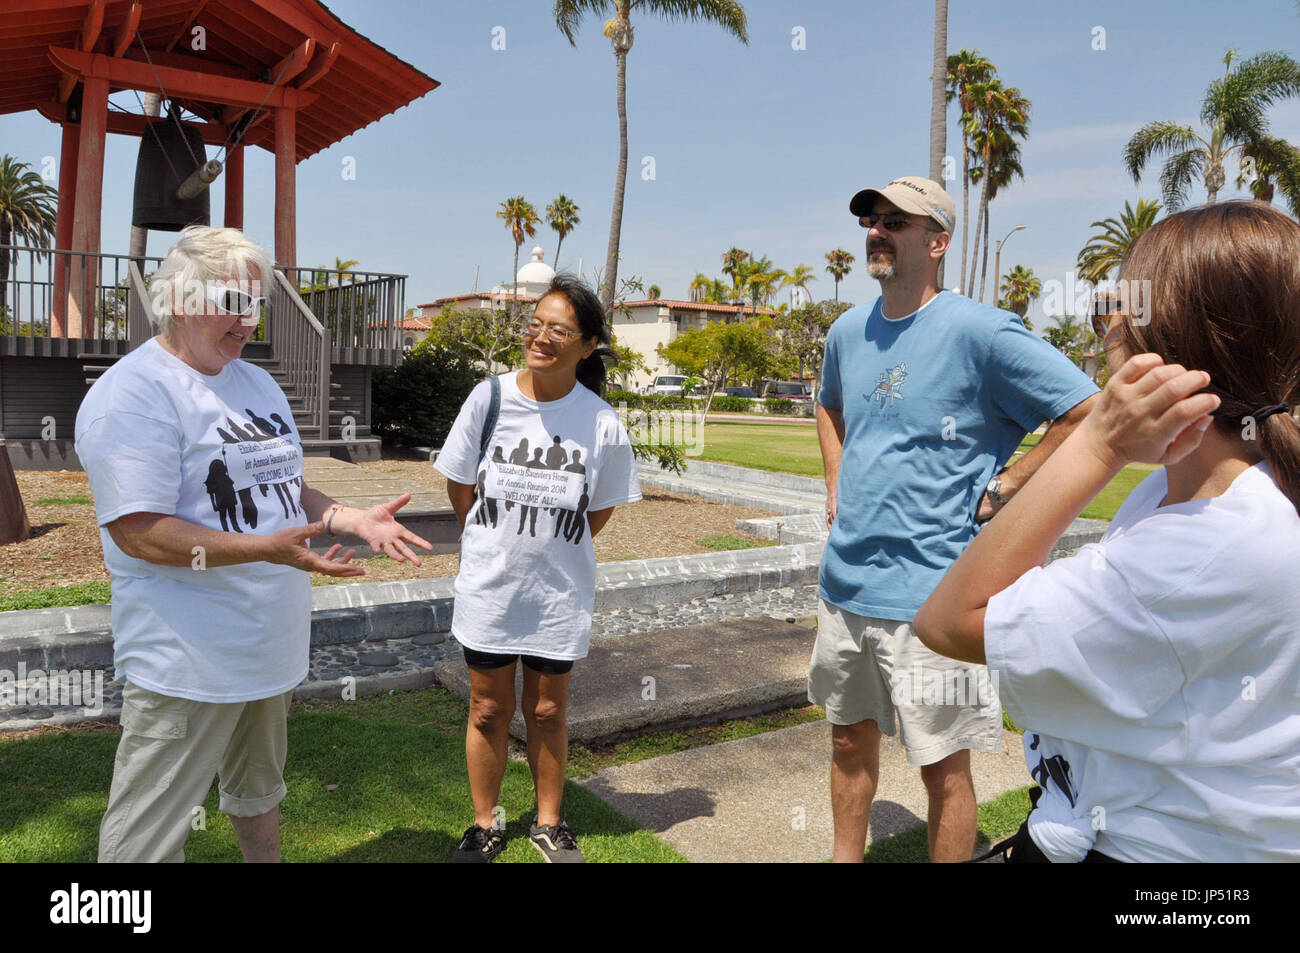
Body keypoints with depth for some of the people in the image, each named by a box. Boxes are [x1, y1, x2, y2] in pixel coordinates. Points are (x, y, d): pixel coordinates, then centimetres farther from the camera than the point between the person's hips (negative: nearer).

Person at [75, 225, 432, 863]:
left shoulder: (256, 382, 12)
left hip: (270, 644, 9)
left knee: (259, 791, 26)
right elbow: (138, 532, -23)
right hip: (188, 661, -8)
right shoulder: (133, 394, -16)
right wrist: (266, 548, -32)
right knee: (148, 834, 4)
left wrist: (354, 519, 1)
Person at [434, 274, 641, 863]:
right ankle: (485, 825, 33)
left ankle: (548, 823, 35)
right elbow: (459, 489, 2)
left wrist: (545, 548, 5)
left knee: (547, 712, 14)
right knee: (489, 710, 13)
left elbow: (601, 511, 2)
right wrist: (497, 547, 7)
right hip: (488, 586, 1)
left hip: (559, 592, 0)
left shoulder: (602, 425, -12)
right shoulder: (489, 398, -10)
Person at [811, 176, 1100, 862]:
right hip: (844, 581, 7)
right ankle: (844, 858, 40)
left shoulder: (978, 331, -13)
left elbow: (1090, 412, -15)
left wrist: (1000, 492, -13)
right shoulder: (848, 331, 8)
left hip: (928, 597, -7)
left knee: (943, 765, 6)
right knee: (849, 740, 21)